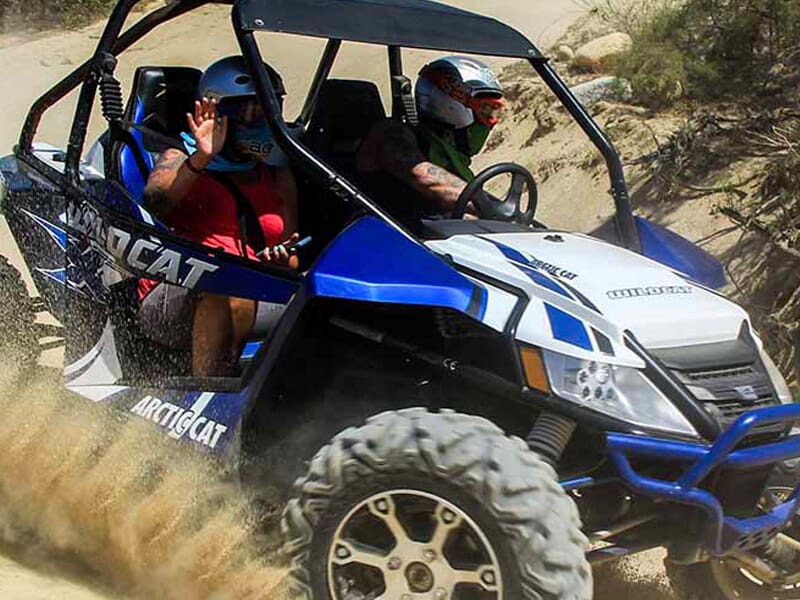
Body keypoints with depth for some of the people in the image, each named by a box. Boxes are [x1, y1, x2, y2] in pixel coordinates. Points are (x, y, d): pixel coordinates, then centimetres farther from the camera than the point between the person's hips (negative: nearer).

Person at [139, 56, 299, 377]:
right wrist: (200, 160, -26)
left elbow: (291, 255, 18)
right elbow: (154, 202, -12)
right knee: (232, 284, -38)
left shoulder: (277, 175, 23)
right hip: (174, 300, -4)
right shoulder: (183, 160, 10)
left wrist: (282, 258, -6)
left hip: (255, 303, 4)